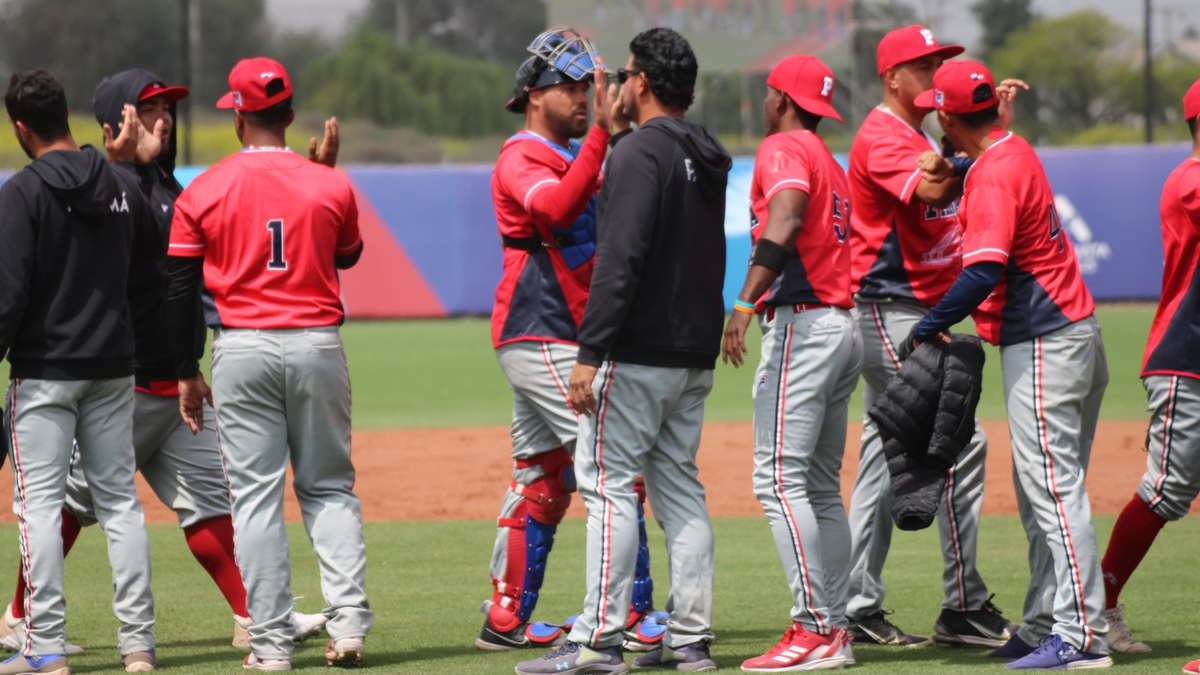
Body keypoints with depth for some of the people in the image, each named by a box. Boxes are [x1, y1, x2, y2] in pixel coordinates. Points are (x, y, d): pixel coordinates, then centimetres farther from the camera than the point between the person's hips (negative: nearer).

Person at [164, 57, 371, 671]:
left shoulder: (203, 193, -2)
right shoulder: (330, 187, -1)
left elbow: (180, 289, 1)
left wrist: (187, 374, 9)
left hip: (242, 350, -1)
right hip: (318, 345, 1)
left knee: (256, 495, 2)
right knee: (329, 487, 12)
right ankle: (348, 622, -4)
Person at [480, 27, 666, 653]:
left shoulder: (575, 157, 19)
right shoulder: (522, 161, -10)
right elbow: (558, 208, -31)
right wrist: (602, 134, -36)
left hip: (559, 340, 10)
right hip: (540, 338, -10)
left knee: (541, 481, 11)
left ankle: (506, 619, 14)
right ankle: (633, 614, -13)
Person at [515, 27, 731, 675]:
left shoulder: (640, 152, -14)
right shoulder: (707, 157, 15)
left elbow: (621, 258, -21)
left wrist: (590, 353, -21)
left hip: (638, 352, -9)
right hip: (696, 354, 9)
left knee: (608, 482, -7)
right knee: (679, 485, 11)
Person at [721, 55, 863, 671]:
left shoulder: (783, 148, -6)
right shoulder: (831, 163, 23)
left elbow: (784, 223, -24)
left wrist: (745, 304, -30)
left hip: (801, 324, -10)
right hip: (845, 328, 10)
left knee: (779, 477, -13)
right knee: (821, 487, 11)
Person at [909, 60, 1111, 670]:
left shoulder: (993, 178, -18)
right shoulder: (1015, 152, 11)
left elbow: (984, 271, -28)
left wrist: (928, 328, -21)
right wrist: (947, 167, 9)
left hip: (1044, 342, -10)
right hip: (1071, 329, 10)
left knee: (1053, 488, -11)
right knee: (1042, 491, 14)